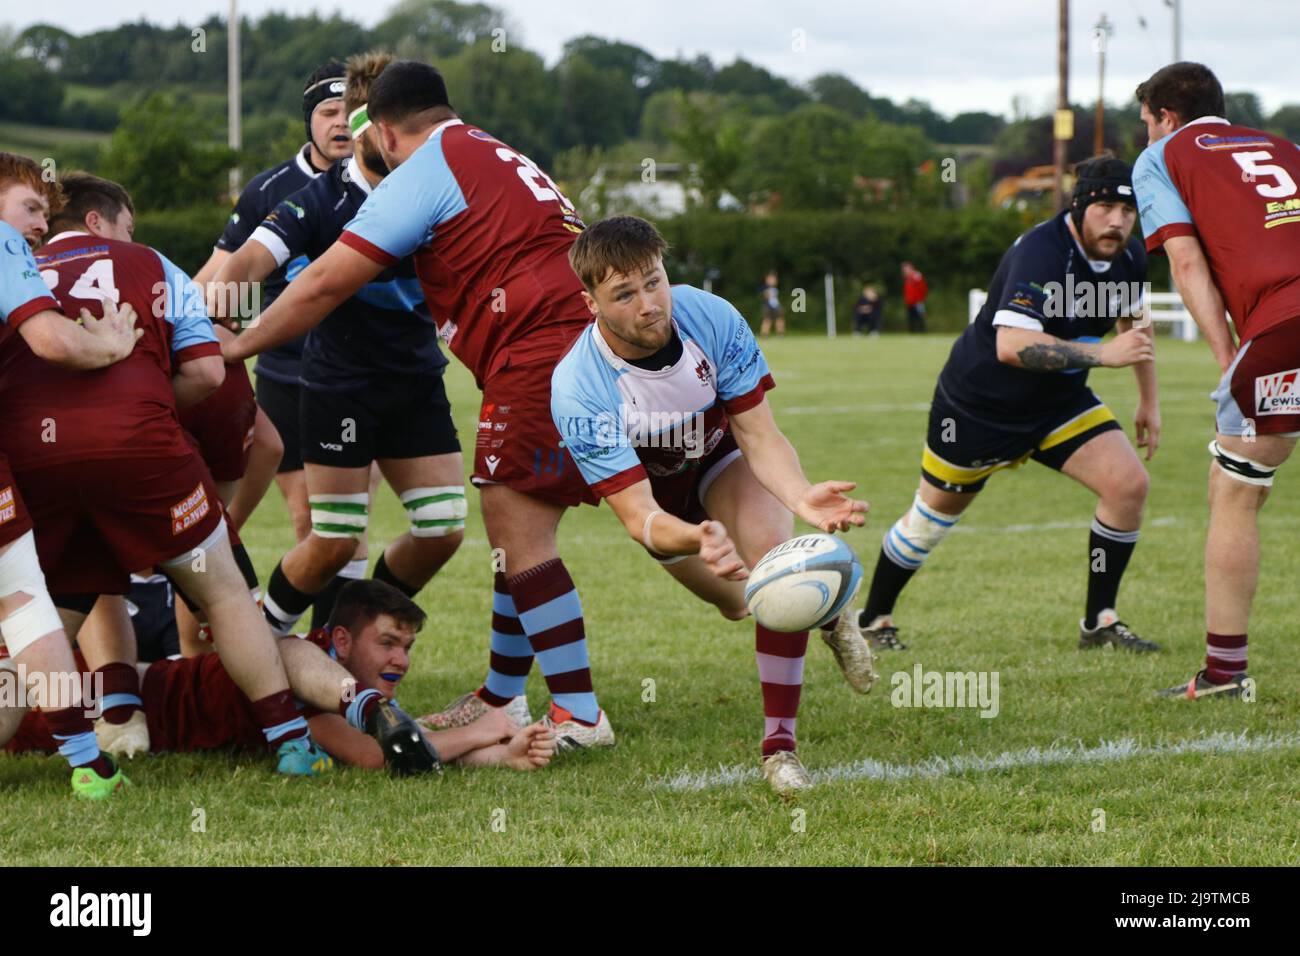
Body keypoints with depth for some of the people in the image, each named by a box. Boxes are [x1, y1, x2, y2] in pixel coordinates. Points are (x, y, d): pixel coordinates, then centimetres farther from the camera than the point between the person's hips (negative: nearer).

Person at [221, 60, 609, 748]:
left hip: (541, 355, -9)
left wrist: (237, 347, 6)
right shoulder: (498, 159, 24)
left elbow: (326, 284, -4)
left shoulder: (425, 170, -4)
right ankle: (499, 699, 23)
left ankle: (580, 716, -11)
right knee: (515, 536, 15)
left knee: (517, 538, -8)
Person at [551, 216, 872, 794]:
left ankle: (779, 746, -16)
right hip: (653, 482, 0)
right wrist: (693, 539, -64)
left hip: (724, 452, 0)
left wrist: (801, 497, -49)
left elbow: (759, 434, -27)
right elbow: (637, 513, -40)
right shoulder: (578, 391, -39)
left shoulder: (712, 319, -33)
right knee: (733, 603, 10)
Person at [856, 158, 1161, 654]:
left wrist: (1149, 399, 18)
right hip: (979, 402, -6)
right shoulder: (1043, 251, -32)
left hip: (1059, 400, 6)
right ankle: (873, 620, 32)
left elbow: (1133, 319, 17)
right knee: (935, 513, 10)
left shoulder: (1128, 257, -7)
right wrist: (1103, 354, -46)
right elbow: (1010, 344, -44)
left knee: (1128, 484, -12)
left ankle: (1099, 623, -1)